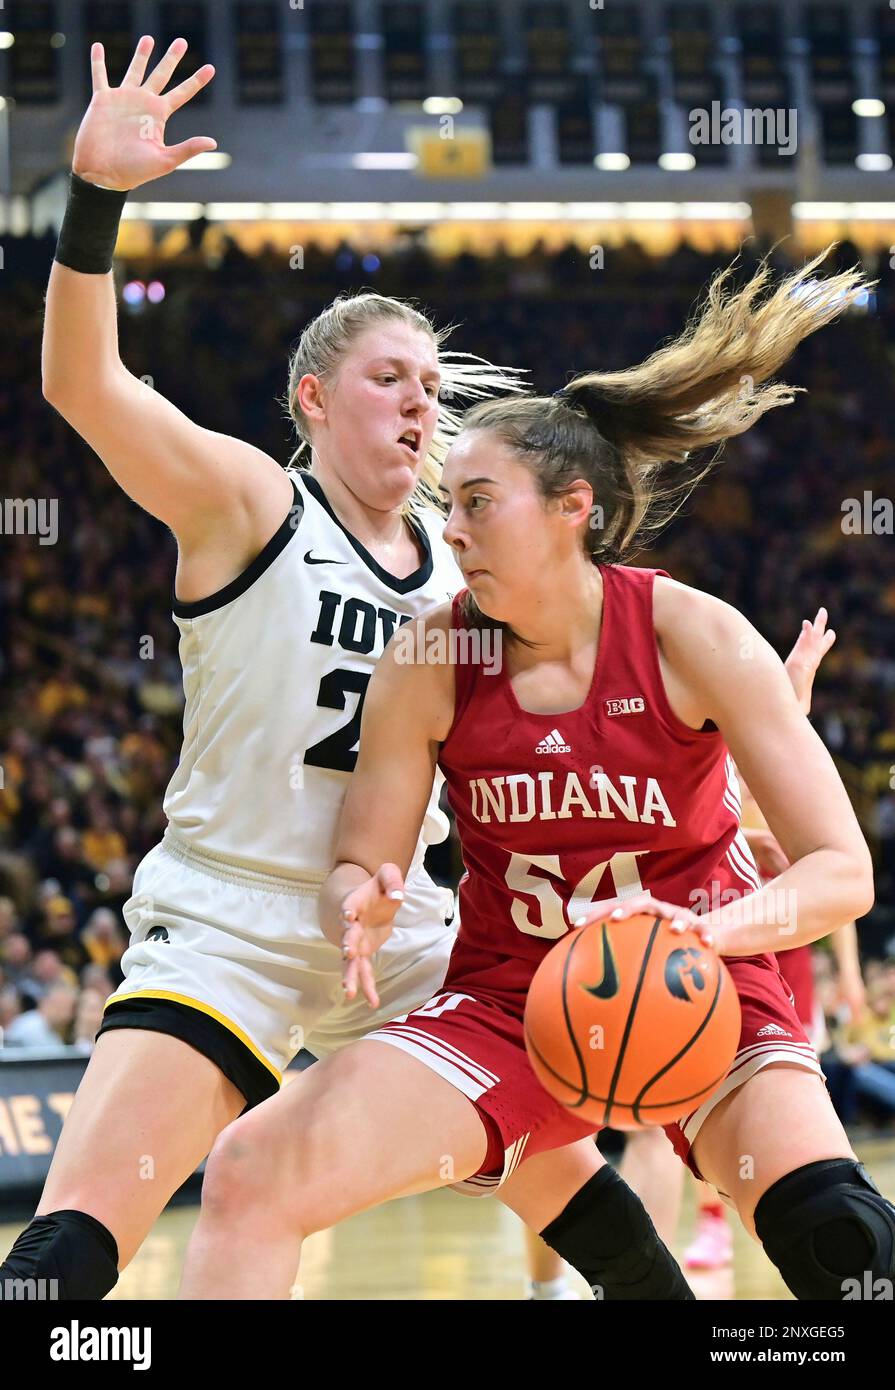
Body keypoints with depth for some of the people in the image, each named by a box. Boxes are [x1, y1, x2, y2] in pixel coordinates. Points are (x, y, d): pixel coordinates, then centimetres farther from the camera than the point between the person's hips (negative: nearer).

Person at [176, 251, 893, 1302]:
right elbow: (362, 867, -2)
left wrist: (708, 929, -35)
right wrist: (361, 908, -27)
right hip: (509, 998, 3)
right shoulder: (427, 662, -8)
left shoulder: (690, 636, -14)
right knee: (251, 1173, -16)